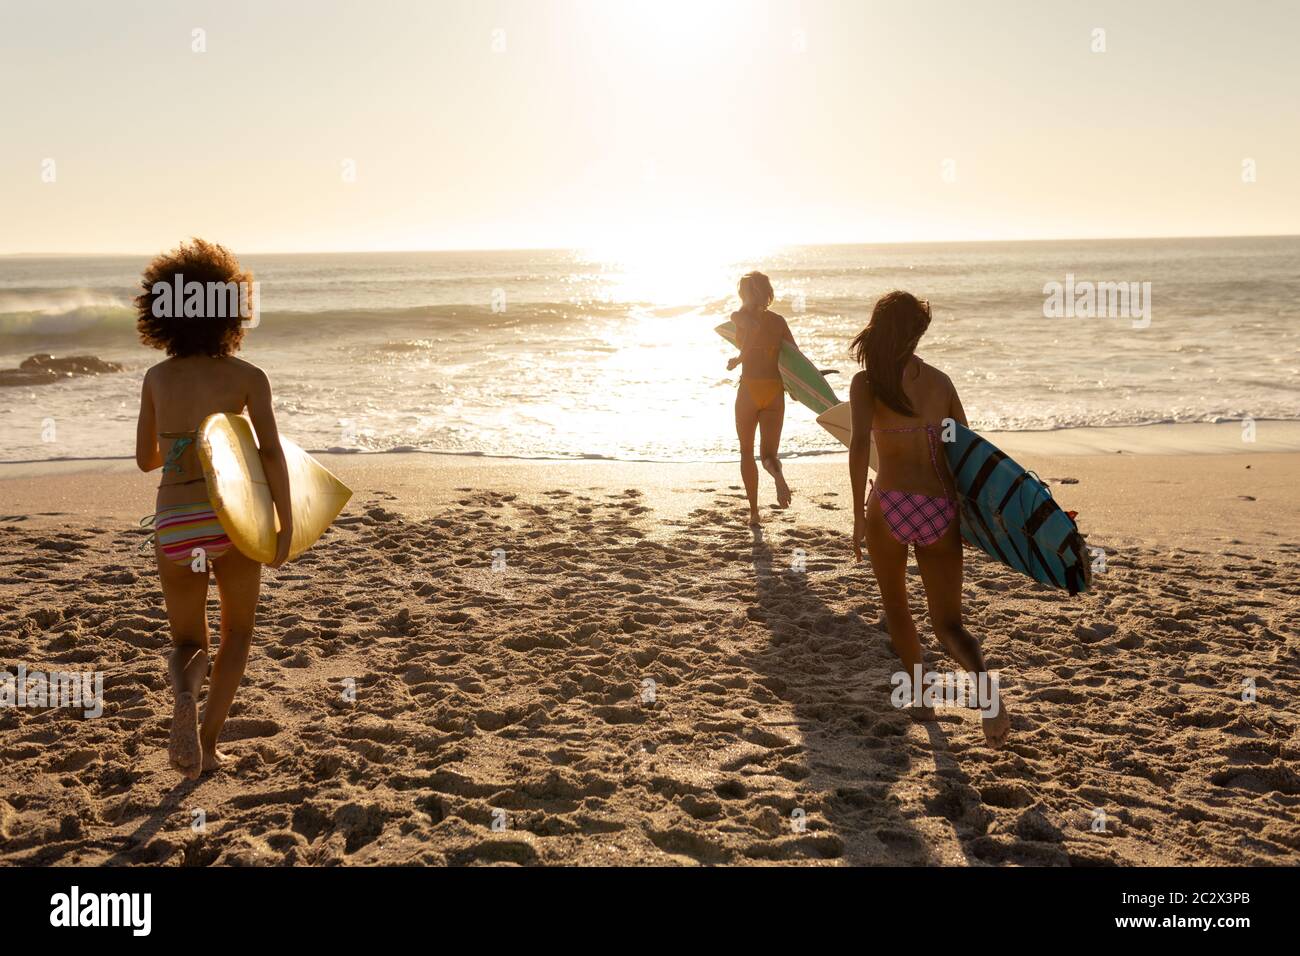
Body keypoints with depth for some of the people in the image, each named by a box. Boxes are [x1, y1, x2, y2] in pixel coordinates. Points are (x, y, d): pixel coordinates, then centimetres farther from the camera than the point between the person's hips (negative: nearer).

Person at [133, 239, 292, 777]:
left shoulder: (156, 377, 7)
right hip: (233, 520, -2)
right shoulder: (248, 377, -3)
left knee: (189, 645, 18)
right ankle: (208, 744, 14)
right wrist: (287, 526, -8)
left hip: (175, 527, 2)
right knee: (238, 632, 24)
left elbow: (145, 459, 15)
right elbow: (272, 454, -13)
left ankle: (185, 697, -18)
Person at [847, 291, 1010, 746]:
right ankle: (986, 685, -22)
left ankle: (919, 696, 30)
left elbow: (860, 445, -16)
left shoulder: (867, 381, -2)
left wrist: (859, 513, -11)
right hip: (942, 512, 3)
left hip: (890, 506, -3)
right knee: (948, 624, 7)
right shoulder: (940, 380, 11)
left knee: (896, 605, 24)